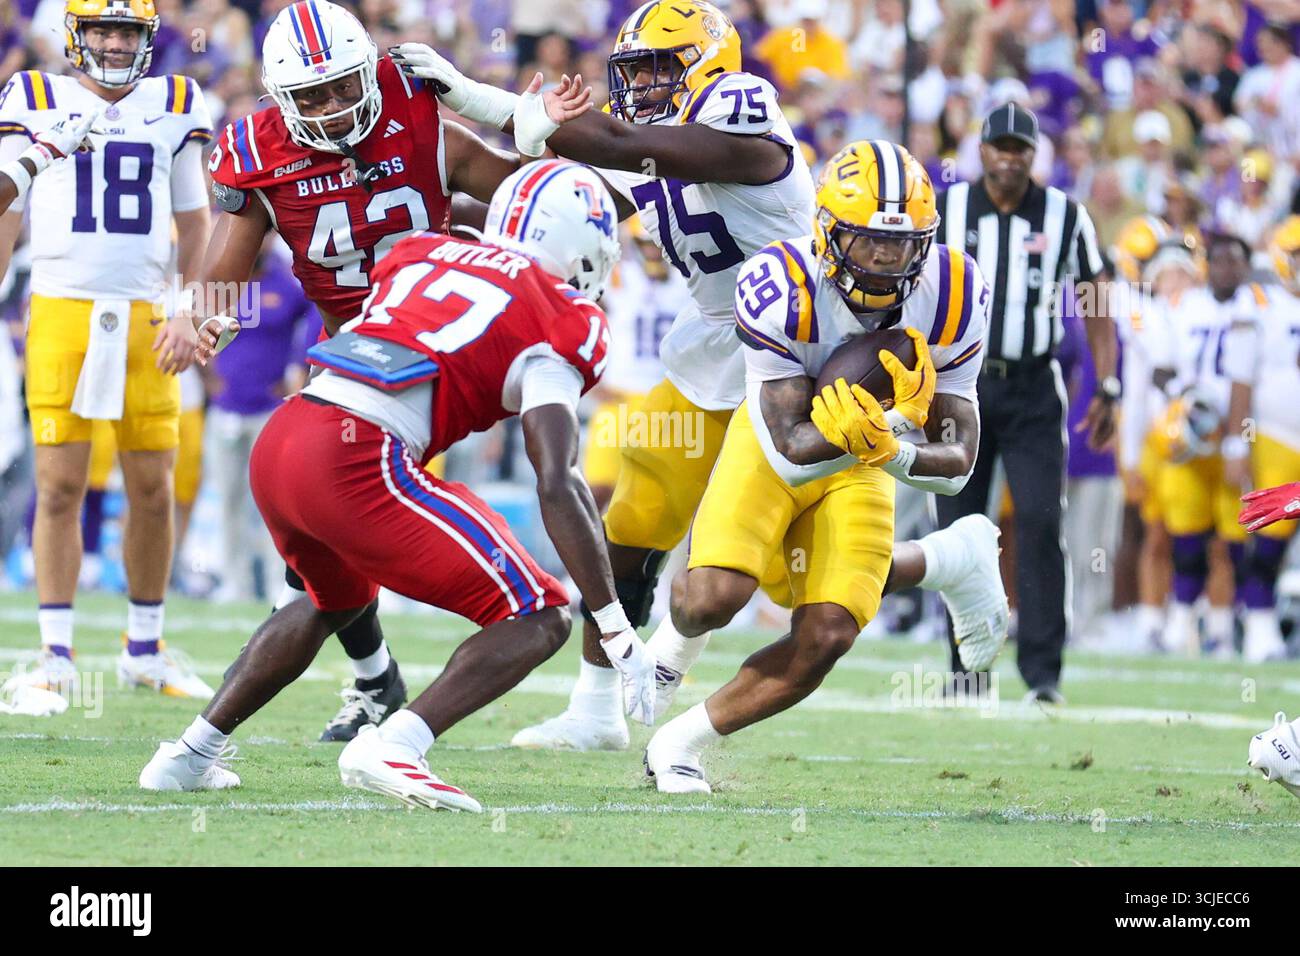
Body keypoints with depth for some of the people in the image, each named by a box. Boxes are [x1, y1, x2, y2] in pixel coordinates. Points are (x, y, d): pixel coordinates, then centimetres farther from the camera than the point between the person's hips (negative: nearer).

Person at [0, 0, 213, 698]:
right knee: (59, 485, -6)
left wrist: (189, 313, 4)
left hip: (143, 319, 2)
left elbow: (194, 223, 15)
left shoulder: (173, 108, 11)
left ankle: (144, 649, 16)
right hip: (61, 310, -2)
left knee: (153, 488, 2)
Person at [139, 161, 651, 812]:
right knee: (538, 618, 0)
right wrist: (617, 630, -4)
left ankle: (190, 753, 36)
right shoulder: (558, 325, 3)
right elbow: (558, 485, -6)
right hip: (355, 462, -8)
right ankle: (393, 746, -20)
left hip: (276, 442, 8)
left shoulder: (423, 254, 22)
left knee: (336, 599, 38)